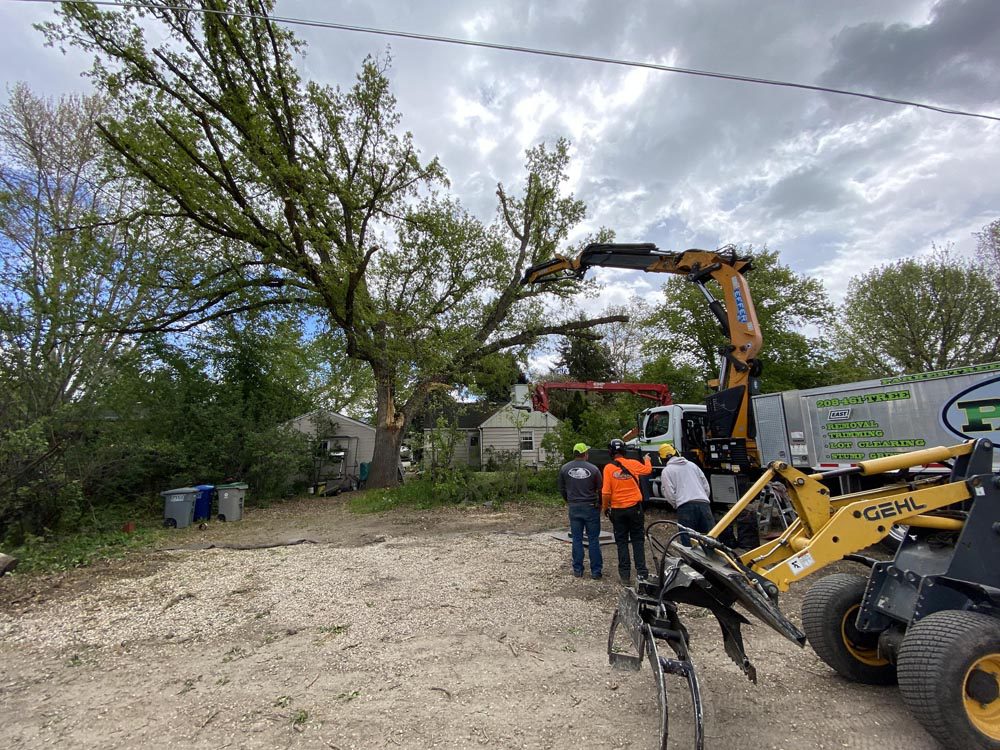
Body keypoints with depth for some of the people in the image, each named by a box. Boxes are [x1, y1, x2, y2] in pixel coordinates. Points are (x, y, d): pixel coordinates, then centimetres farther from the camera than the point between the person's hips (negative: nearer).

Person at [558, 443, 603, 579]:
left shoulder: (565, 468, -2)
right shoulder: (593, 469, -9)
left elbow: (562, 489, 7)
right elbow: (600, 490, -2)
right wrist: (600, 504, 16)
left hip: (574, 508, 2)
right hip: (591, 507, -2)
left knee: (577, 539, 11)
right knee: (593, 540, 7)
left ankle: (577, 569, 17)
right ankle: (596, 571, 13)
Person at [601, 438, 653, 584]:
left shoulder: (608, 468, -10)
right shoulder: (633, 464, -4)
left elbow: (606, 492, -13)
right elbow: (648, 470, 17)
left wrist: (605, 508, 3)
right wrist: (647, 460, 38)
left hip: (617, 510, -1)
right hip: (634, 508, 1)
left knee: (622, 542, 9)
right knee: (638, 540, 12)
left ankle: (625, 574, 12)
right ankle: (641, 572, 10)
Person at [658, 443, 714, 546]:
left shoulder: (666, 470, 8)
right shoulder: (692, 465, 22)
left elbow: (669, 494, -1)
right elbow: (706, 487, 19)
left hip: (685, 507, -4)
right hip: (704, 504, 5)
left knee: (688, 541, -3)